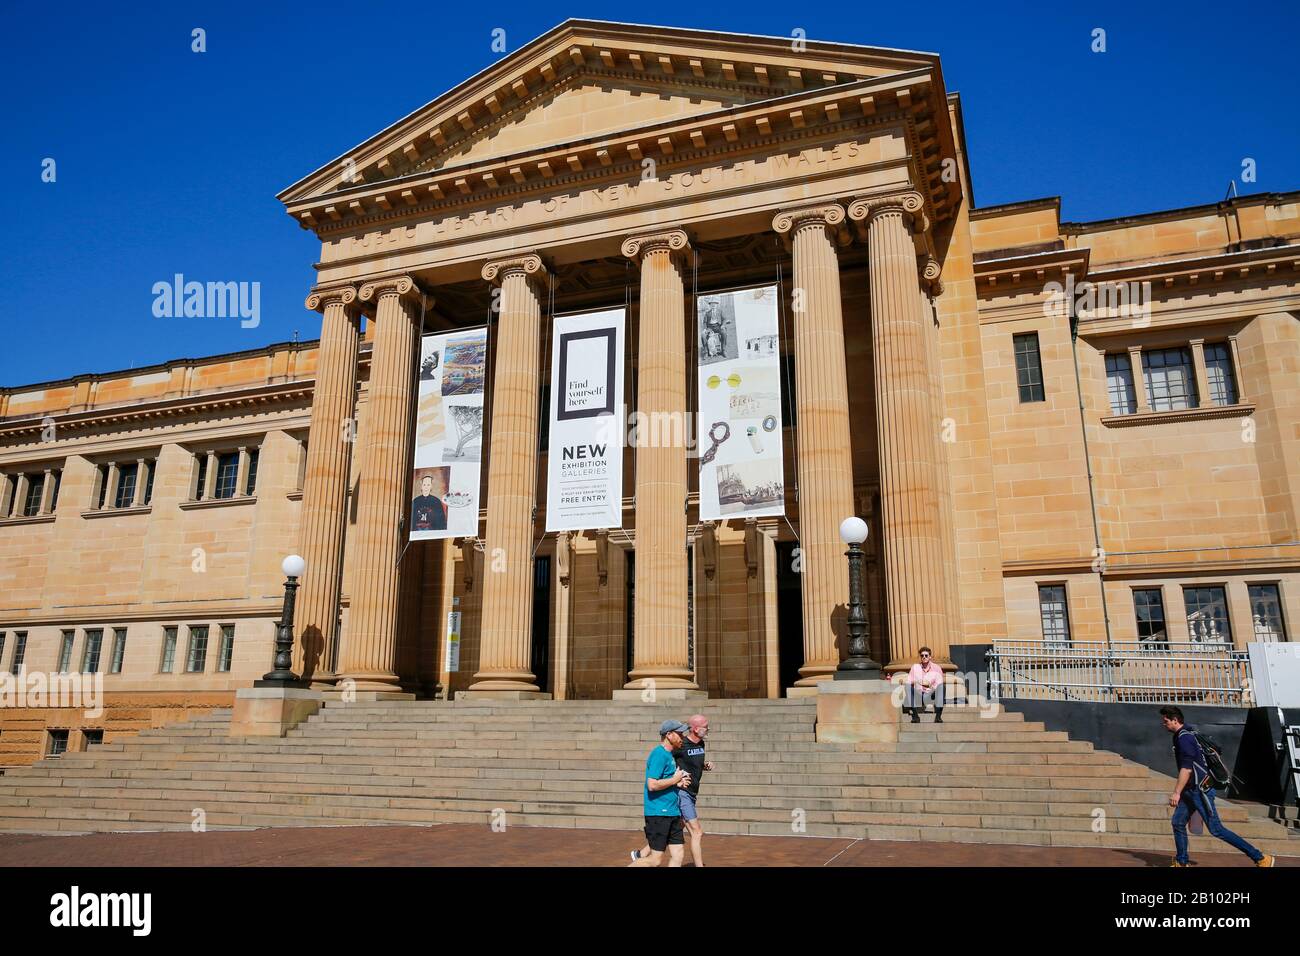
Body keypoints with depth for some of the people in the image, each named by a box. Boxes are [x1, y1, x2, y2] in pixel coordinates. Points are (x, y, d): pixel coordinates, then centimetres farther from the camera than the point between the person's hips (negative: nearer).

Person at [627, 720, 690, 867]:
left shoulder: (669, 754, 15)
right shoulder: (659, 754, -15)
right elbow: (652, 785, -23)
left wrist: (679, 781, 8)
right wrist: (674, 780, -12)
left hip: (673, 812, 9)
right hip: (659, 813, -9)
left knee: (677, 856, 7)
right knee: (655, 859, -5)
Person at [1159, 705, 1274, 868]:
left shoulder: (1184, 738, -18)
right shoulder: (1182, 736, 14)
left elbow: (1186, 768, -25)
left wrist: (1176, 792, -25)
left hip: (1200, 790, -10)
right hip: (1191, 790, 10)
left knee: (1216, 829, -7)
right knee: (1177, 823, 7)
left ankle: (1261, 858, 0)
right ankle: (1182, 862, 14)